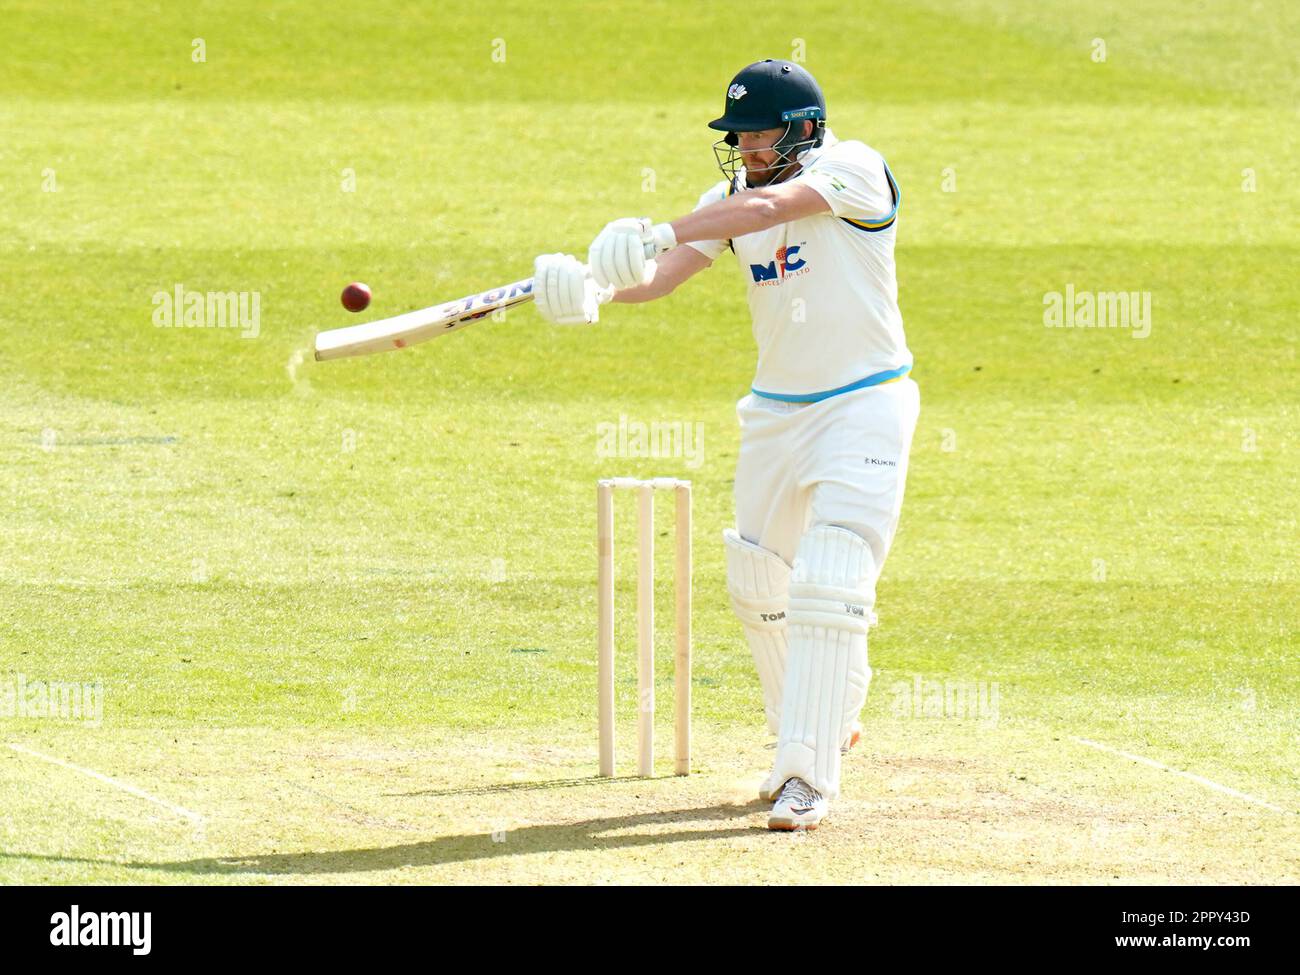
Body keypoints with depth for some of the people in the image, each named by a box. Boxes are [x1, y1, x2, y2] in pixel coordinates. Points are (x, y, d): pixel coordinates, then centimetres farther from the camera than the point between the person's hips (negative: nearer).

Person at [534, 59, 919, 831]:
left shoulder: (853, 170, -14)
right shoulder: (732, 200, 4)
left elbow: (770, 206, -32)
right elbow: (656, 280, -8)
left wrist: (659, 235, -44)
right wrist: (594, 285, -31)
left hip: (864, 409, -7)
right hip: (777, 411, 7)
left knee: (830, 586, -17)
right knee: (758, 584, 15)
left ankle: (809, 778, -17)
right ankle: (817, 728, 37)